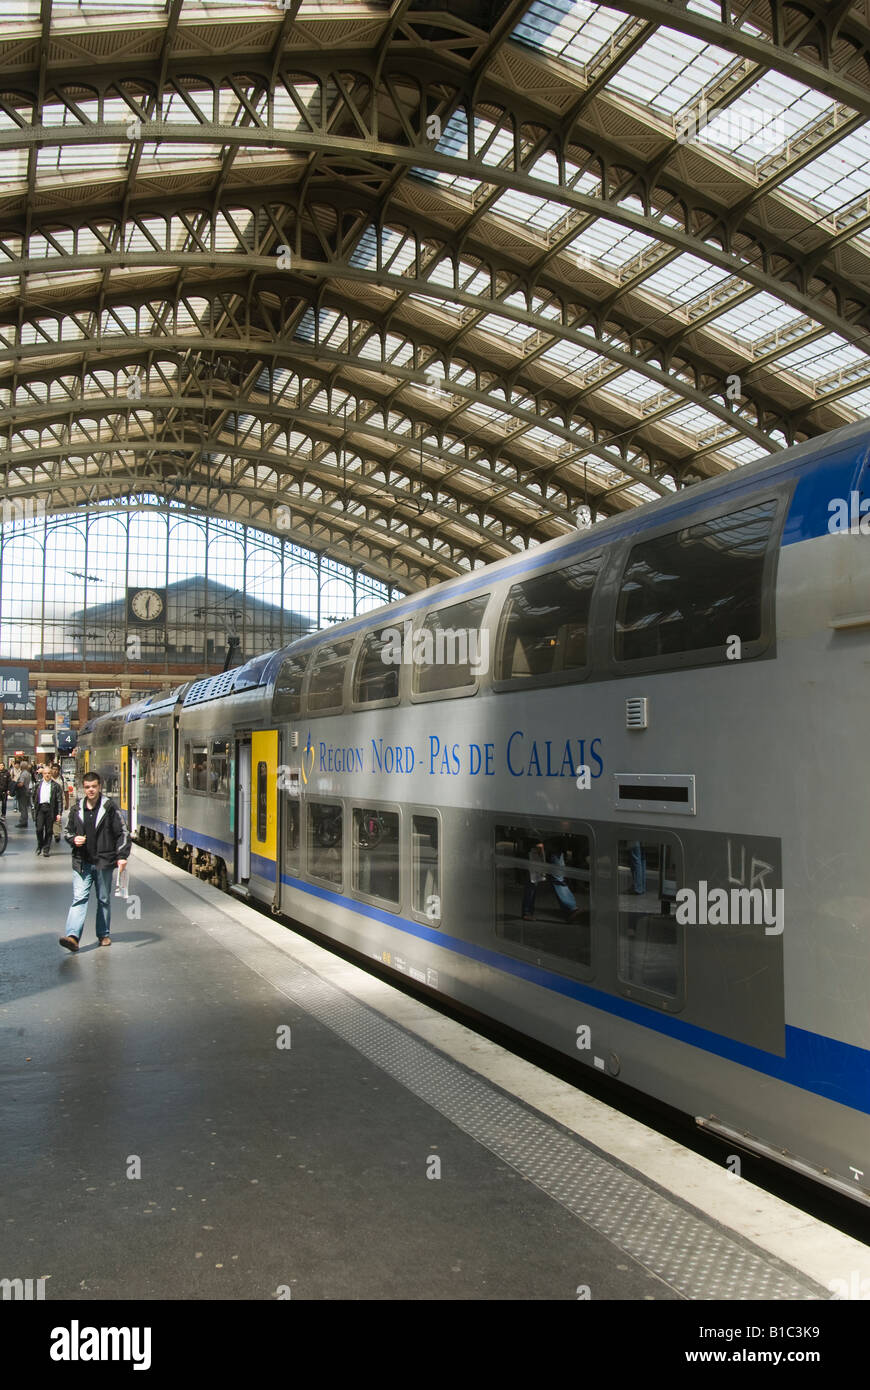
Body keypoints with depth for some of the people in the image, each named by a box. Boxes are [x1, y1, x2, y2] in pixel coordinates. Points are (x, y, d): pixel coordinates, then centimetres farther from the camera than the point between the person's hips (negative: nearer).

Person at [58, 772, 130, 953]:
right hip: (81, 863, 2)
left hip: (104, 862, -1)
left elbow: (123, 833, -1)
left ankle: (103, 935, 21)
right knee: (79, 898, -10)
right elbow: (68, 831, 20)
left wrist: (122, 856, -8)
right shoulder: (76, 809, 6)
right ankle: (72, 936, -19)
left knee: (104, 899, 9)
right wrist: (73, 839, -3)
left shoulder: (109, 807, -3)